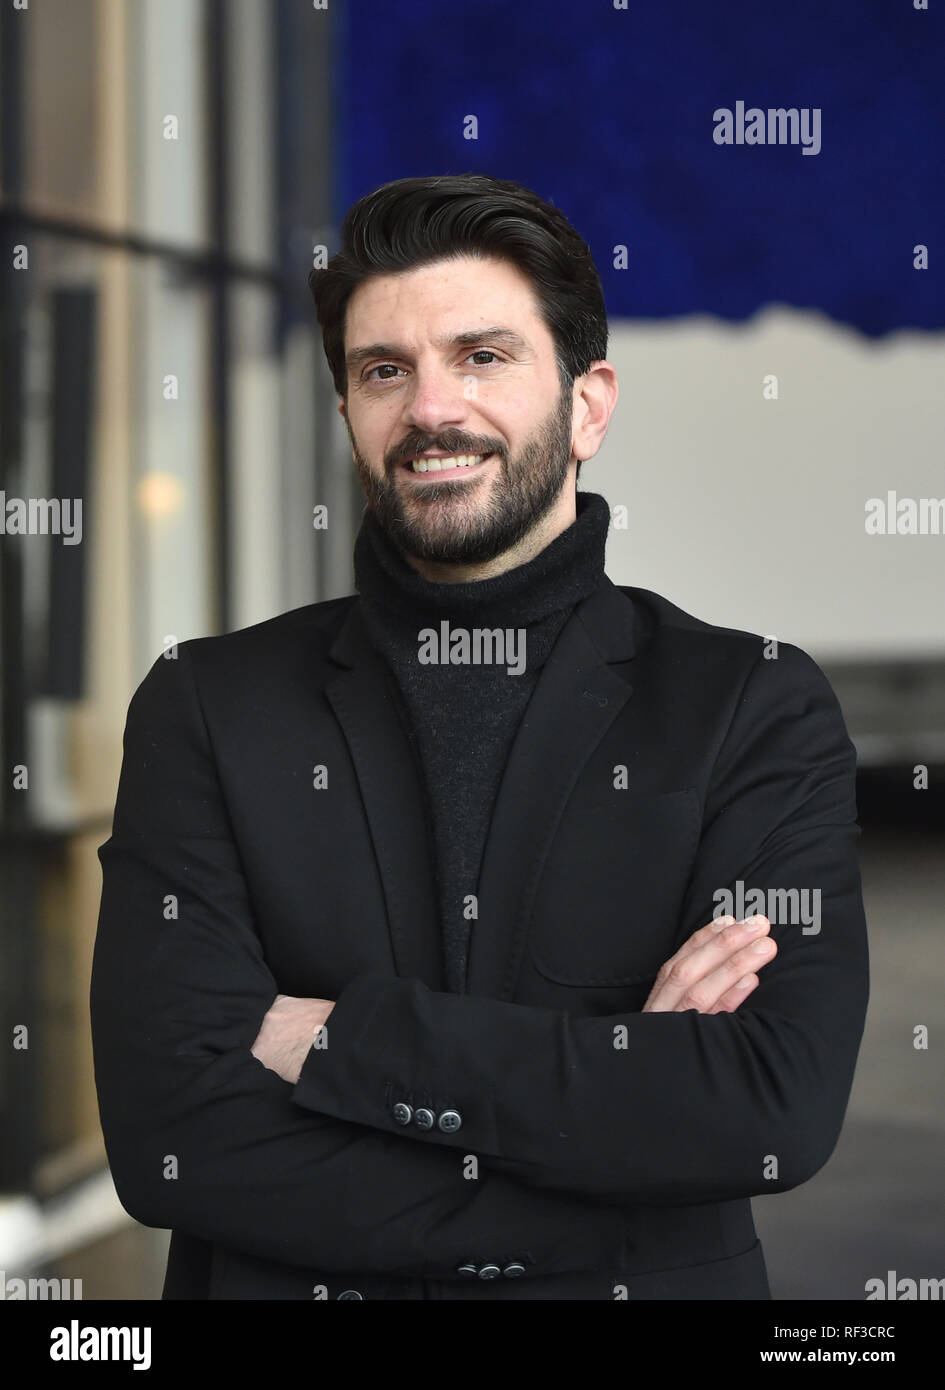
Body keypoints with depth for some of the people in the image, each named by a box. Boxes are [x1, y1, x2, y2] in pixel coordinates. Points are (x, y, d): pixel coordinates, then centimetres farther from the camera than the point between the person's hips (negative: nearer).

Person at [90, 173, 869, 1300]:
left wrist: (339, 1037, -12)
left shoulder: (758, 709, 1)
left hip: (657, 1285, 1)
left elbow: (779, 1111, -12)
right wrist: (620, 1069, -12)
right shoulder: (203, 709, 2)